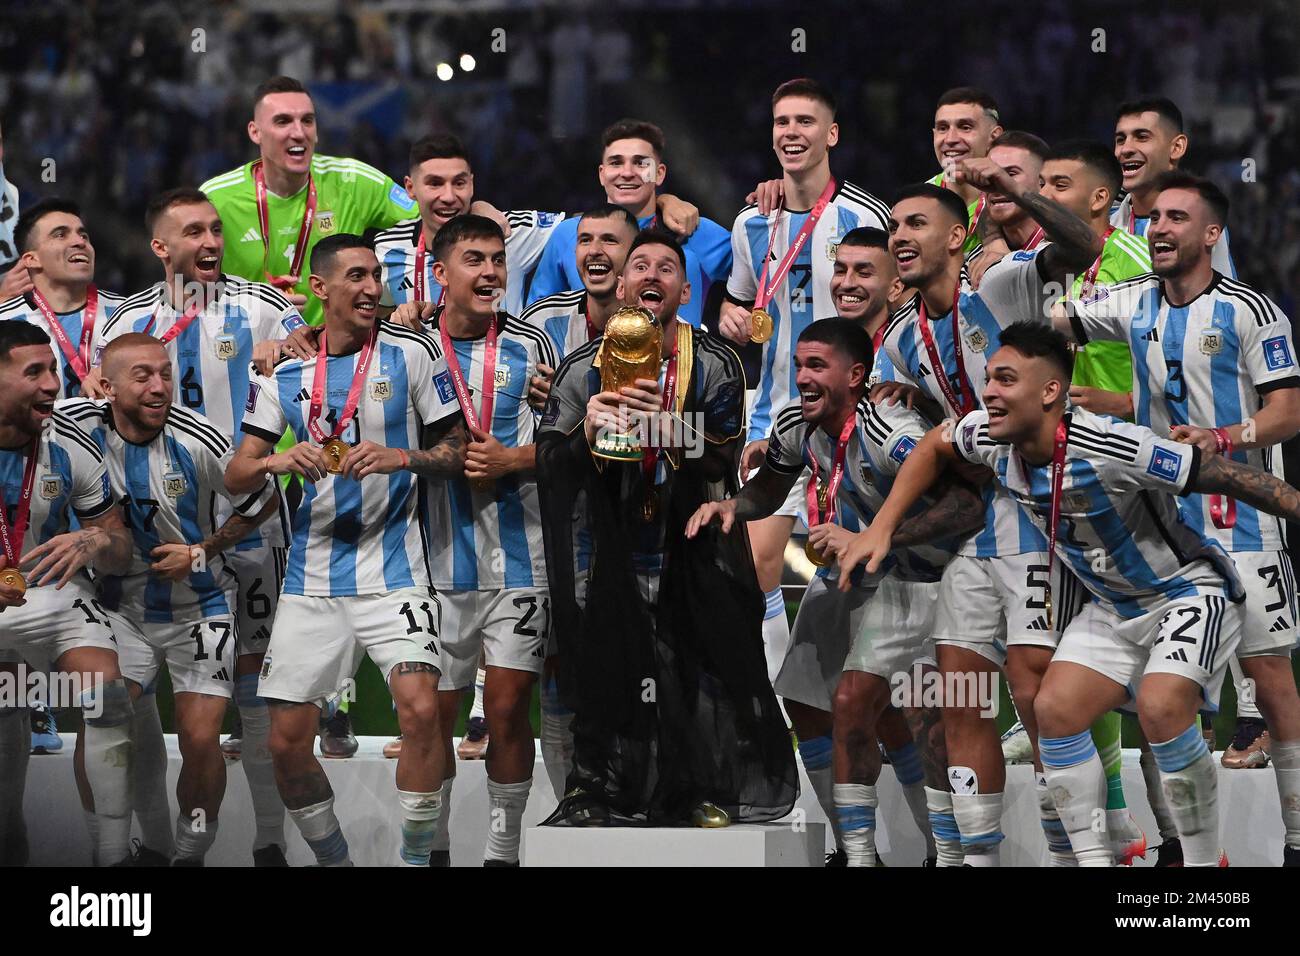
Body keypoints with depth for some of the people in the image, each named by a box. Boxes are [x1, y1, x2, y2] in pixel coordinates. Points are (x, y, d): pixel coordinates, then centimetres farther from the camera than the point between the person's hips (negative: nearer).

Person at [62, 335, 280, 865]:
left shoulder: (197, 440, -19)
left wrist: (202, 552, -10)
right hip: (123, 607, 2)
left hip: (198, 607, -2)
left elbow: (264, 500, -4)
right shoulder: (79, 424, -15)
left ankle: (192, 853, 11)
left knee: (200, 740, -9)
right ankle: (148, 846, 12)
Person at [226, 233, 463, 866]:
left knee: (420, 709, -22)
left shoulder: (410, 355, 1)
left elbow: (456, 453, 2)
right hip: (311, 580, 3)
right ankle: (332, 859, 21)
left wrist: (400, 458, -17)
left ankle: (416, 857, -8)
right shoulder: (285, 374, 8)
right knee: (287, 740, 1)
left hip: (393, 571, -3)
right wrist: (275, 462, -16)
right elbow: (235, 477, 6)